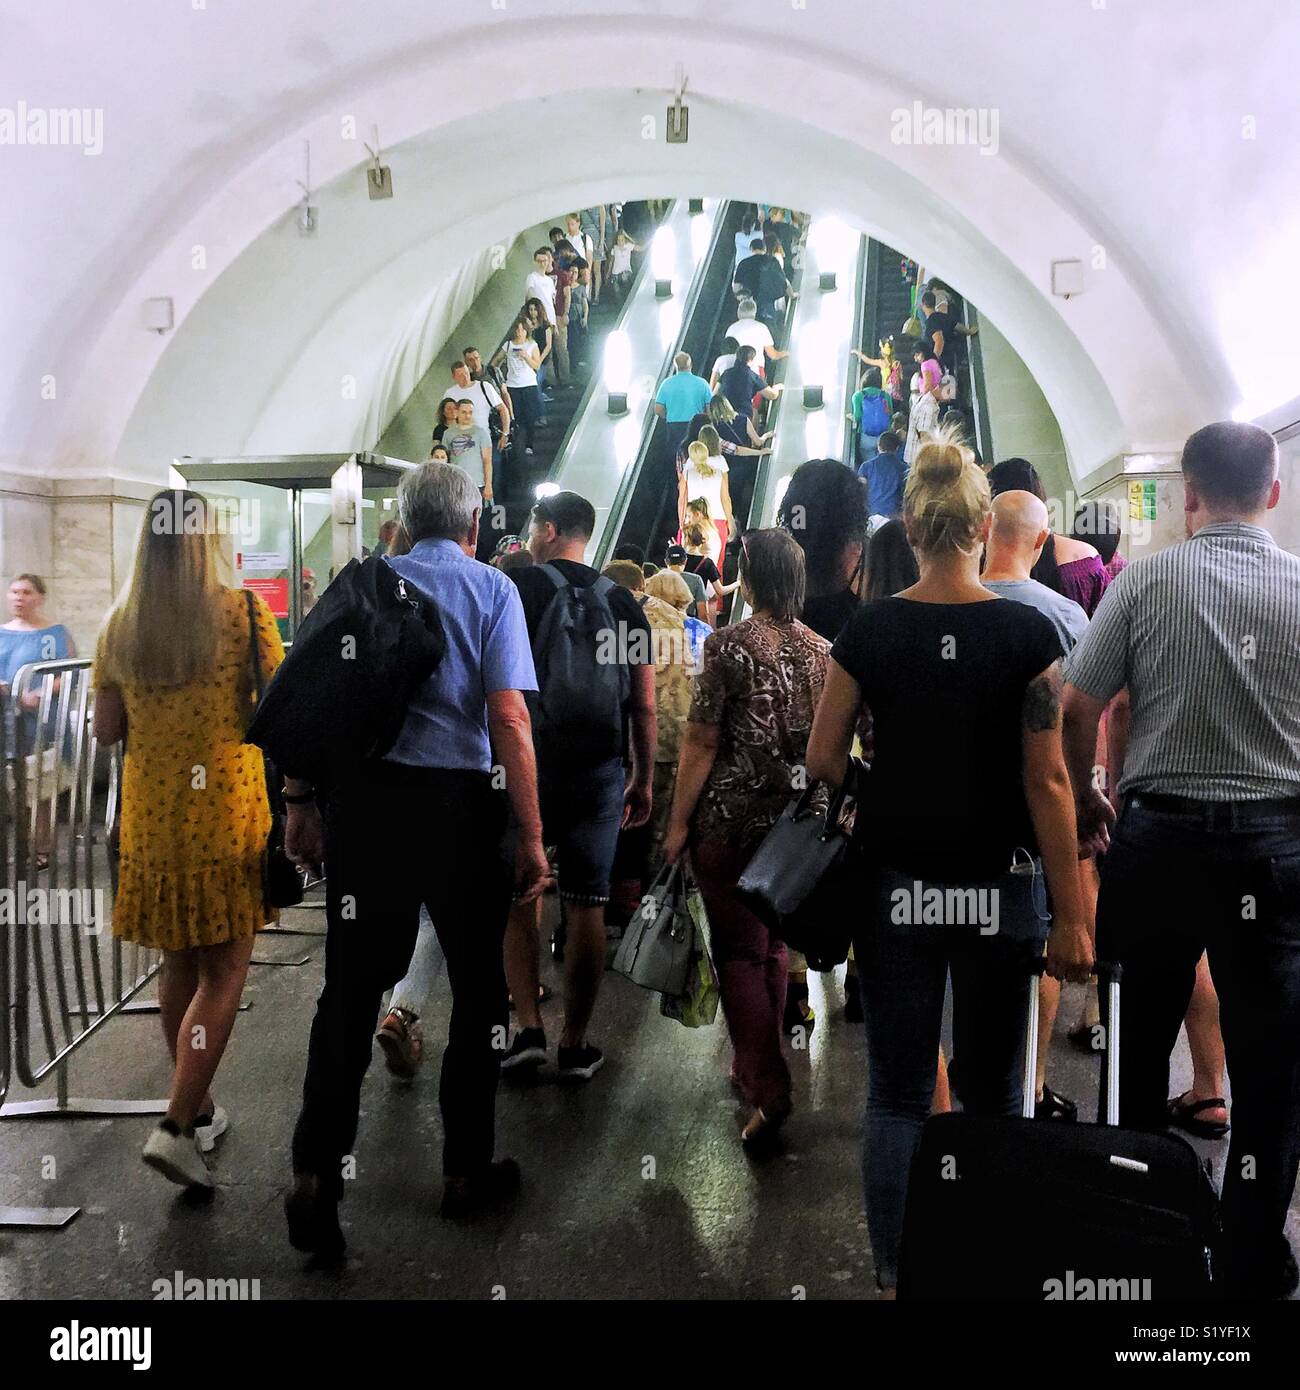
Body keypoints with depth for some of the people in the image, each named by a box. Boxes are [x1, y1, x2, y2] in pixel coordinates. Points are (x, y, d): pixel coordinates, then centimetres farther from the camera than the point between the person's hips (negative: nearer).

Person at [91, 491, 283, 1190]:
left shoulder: (119, 625, 4)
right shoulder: (241, 610, -8)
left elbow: (106, 729, 9)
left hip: (151, 818, 5)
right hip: (227, 813, -5)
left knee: (178, 966, 17)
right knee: (223, 974, 4)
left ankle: (200, 1110, 30)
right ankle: (176, 1127, -2)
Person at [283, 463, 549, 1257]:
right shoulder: (492, 589, -1)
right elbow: (509, 721, -9)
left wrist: (302, 801, 8)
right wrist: (531, 837, -8)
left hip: (363, 796, 3)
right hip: (460, 803, -2)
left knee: (351, 985, 9)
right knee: (478, 988, 13)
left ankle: (317, 1177, 6)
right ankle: (467, 1172, 25)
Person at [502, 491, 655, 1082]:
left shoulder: (517, 586, -1)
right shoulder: (622, 601, 7)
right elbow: (644, 706, 7)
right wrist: (644, 781, 15)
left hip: (525, 763, -2)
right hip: (599, 768, 2)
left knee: (516, 895, 11)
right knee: (586, 904, 6)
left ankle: (528, 1028, 5)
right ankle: (576, 1044, 15)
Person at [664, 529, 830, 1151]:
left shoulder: (729, 644, -12)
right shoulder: (823, 649, 3)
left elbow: (702, 742, -13)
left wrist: (678, 821, -6)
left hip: (733, 817, -5)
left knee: (739, 952, 3)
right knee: (772, 944, 18)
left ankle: (768, 1089, -2)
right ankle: (756, 1068, 32)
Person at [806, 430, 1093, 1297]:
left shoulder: (869, 630, -4)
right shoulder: (1027, 632, -8)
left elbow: (823, 761, -1)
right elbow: (1047, 781, -8)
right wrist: (1072, 917, -4)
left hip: (896, 886, 1)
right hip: (1000, 888, 0)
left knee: (898, 1095, 10)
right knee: (993, 1094, 14)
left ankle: (896, 1276, 20)